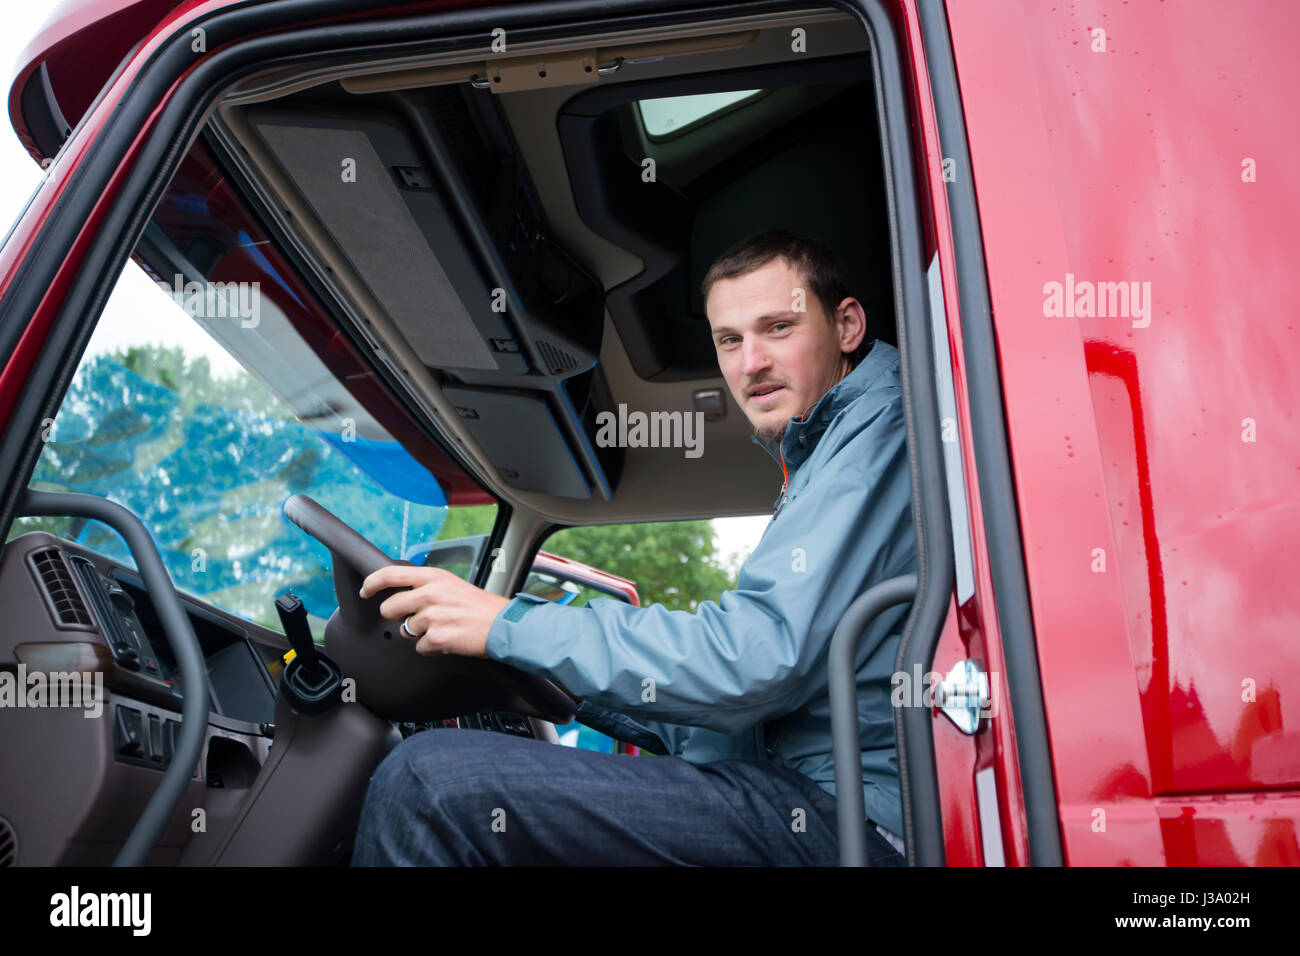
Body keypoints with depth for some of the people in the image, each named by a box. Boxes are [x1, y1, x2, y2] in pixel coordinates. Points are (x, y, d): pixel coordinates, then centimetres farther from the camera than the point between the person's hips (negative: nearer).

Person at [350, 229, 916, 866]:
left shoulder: (877, 430, -7)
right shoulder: (814, 464, 25)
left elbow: (760, 659, -21)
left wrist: (513, 626, -14)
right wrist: (571, 685, 15)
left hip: (849, 818, -10)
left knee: (430, 779, -20)